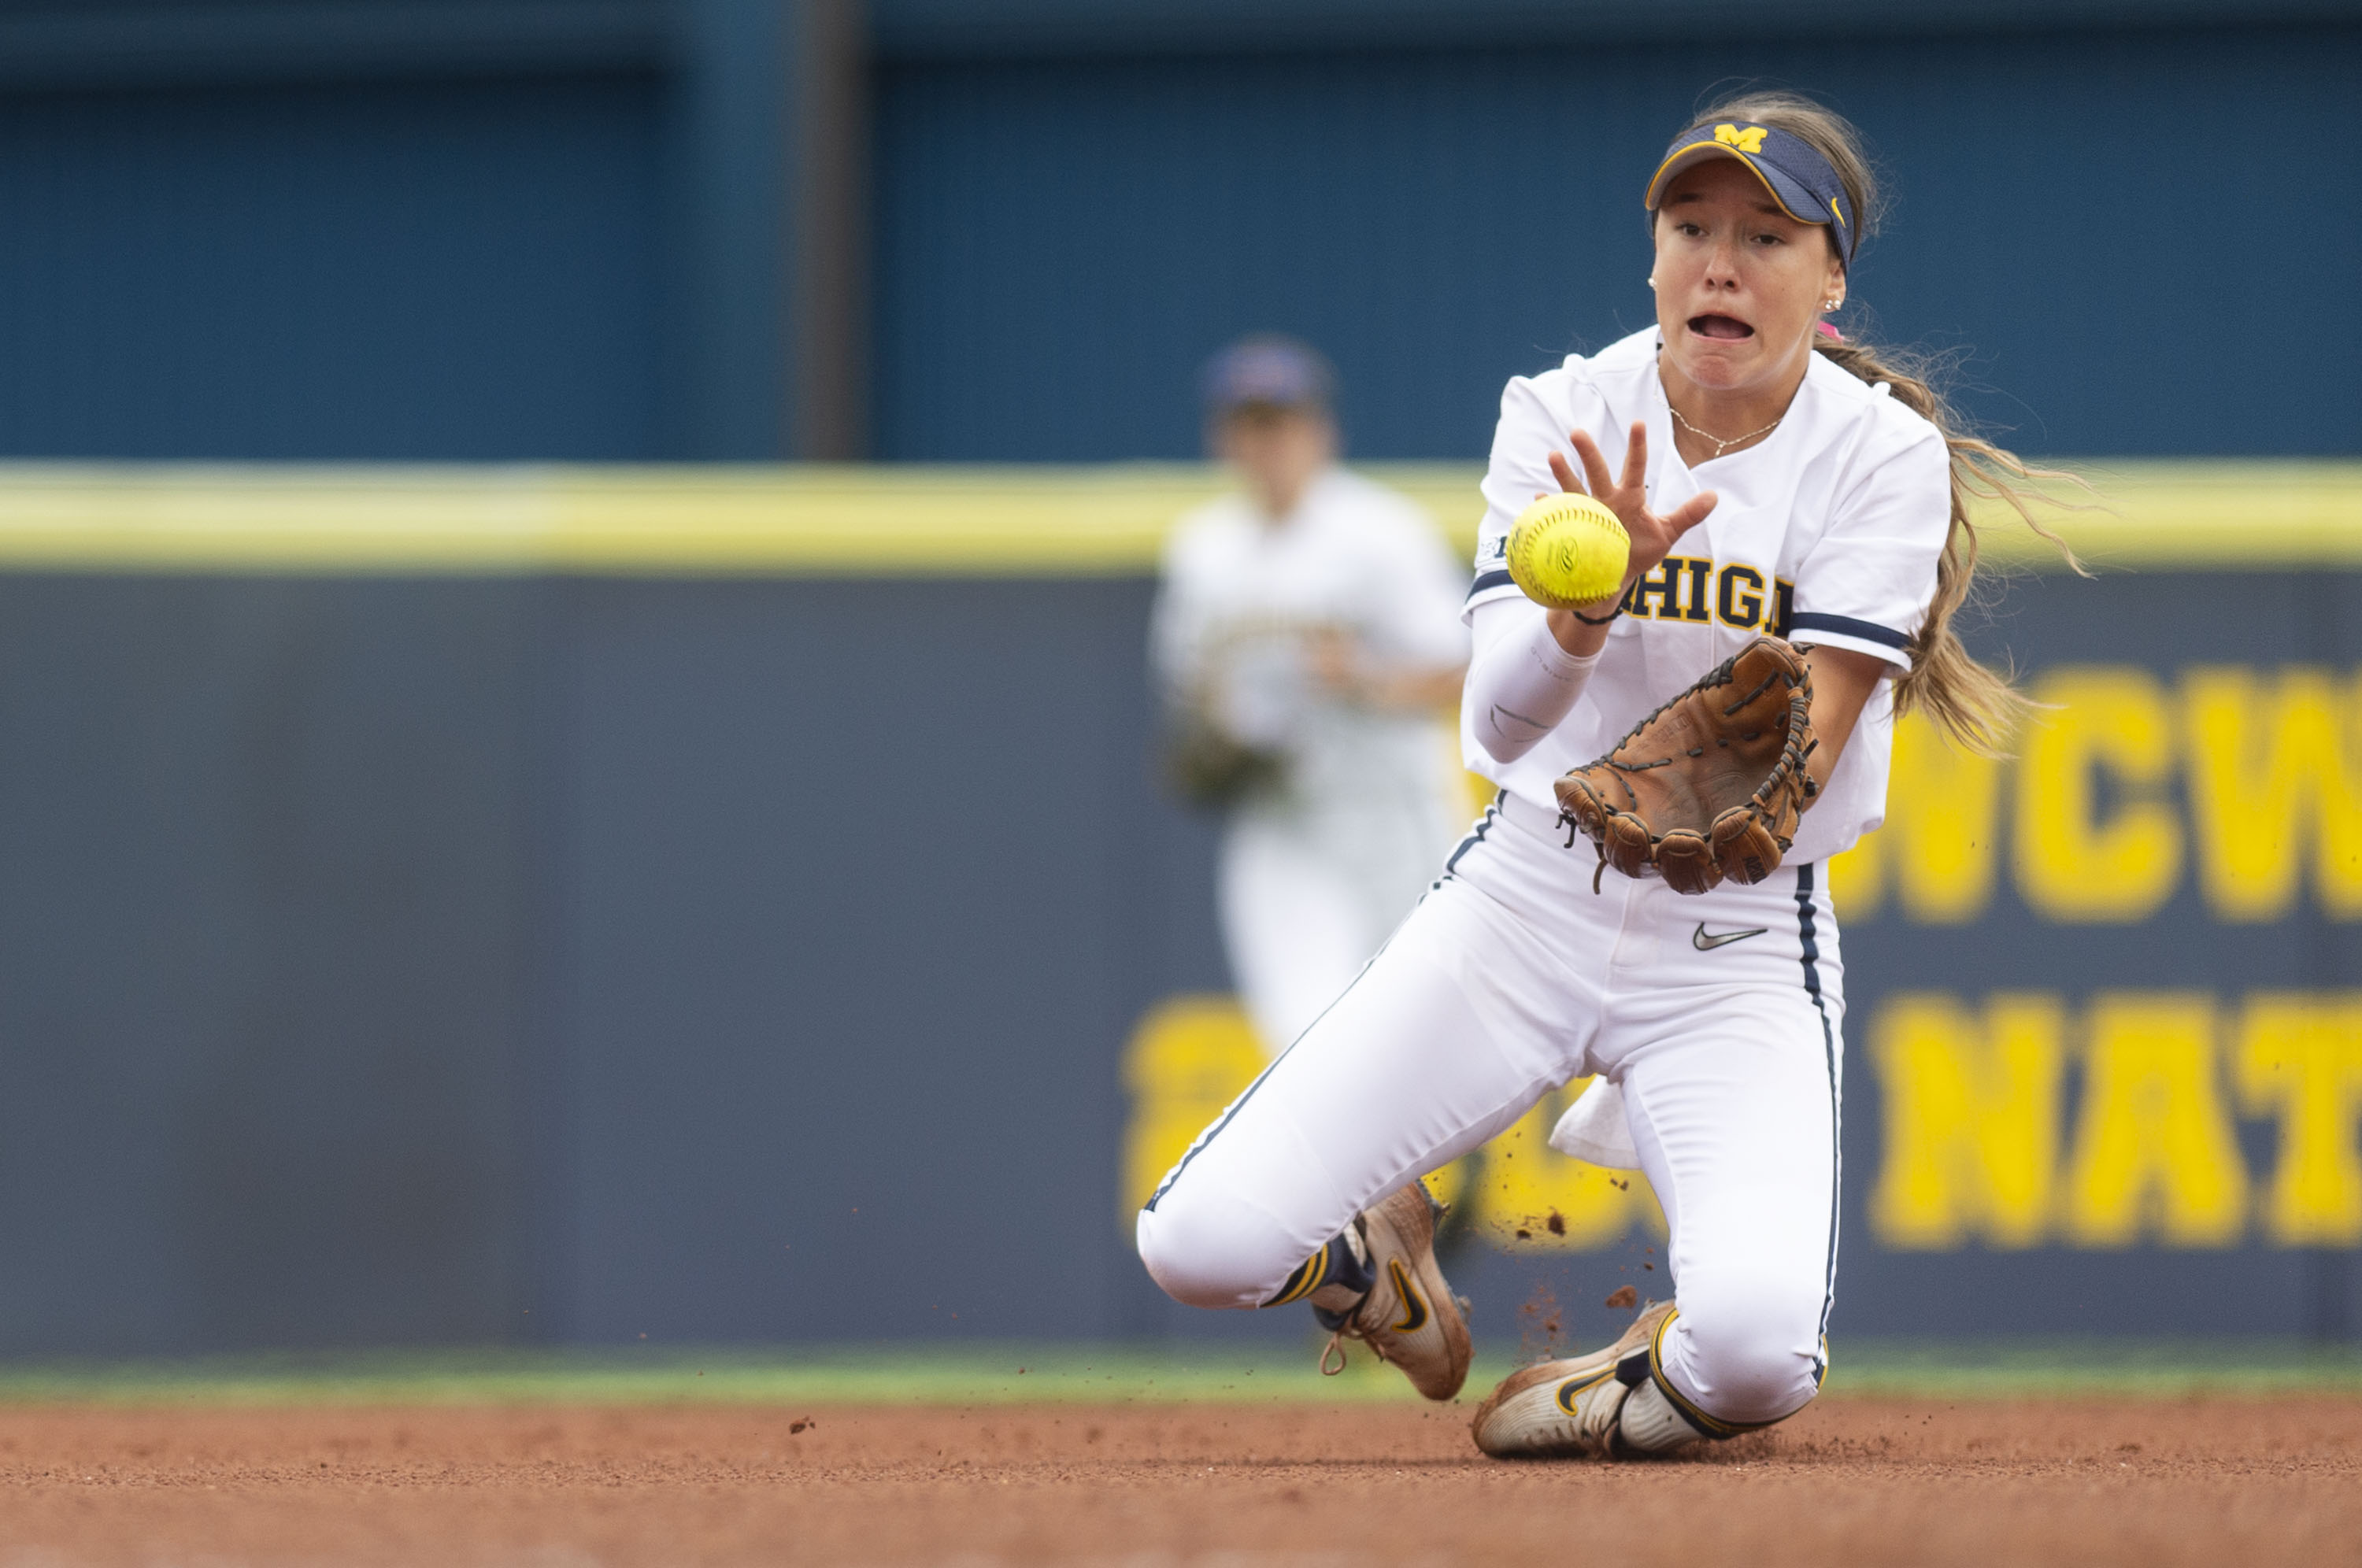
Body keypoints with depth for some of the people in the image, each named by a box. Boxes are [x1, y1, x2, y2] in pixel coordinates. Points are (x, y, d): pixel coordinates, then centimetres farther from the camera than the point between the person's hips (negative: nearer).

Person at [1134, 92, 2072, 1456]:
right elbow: (1500, 720, -16)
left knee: (1756, 1349, -31)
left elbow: (1795, 767, -16)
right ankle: (1388, 1244, 20)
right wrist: (1582, 610, -37)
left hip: (1740, 946, -2)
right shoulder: (1564, 419, -5)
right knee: (1202, 1241, -16)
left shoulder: (1883, 457, -9)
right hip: (1528, 898, 2)